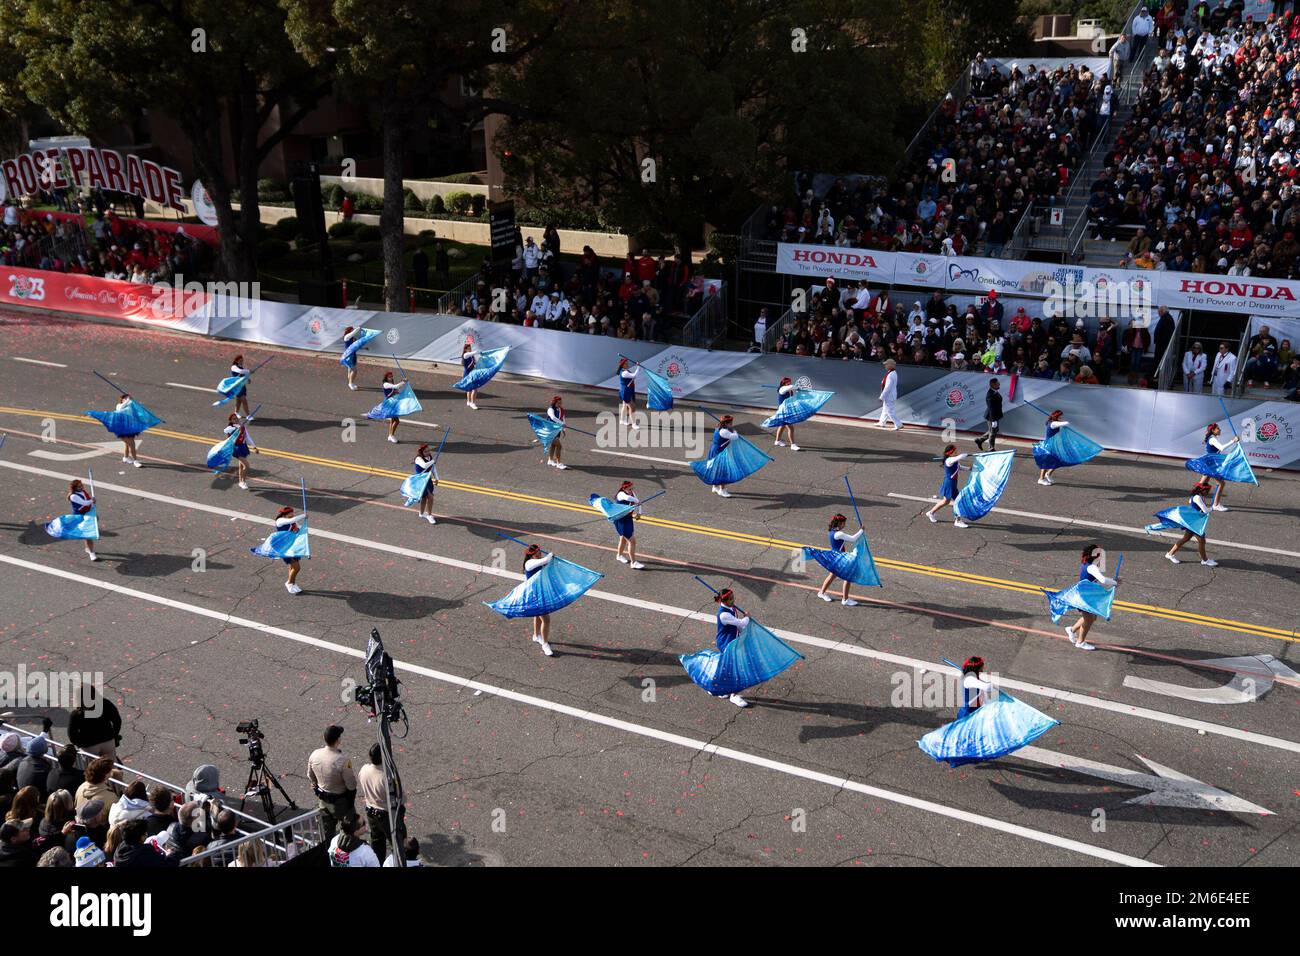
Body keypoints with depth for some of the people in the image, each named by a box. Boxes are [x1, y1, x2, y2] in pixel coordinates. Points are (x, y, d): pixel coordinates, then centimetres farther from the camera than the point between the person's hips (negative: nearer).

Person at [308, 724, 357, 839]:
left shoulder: (314, 755, -16)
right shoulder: (342, 761, -34)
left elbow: (311, 776, 2)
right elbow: (352, 785, -24)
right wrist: (354, 776, -3)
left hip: (322, 800, 6)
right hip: (341, 803, -5)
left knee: (327, 834, 24)